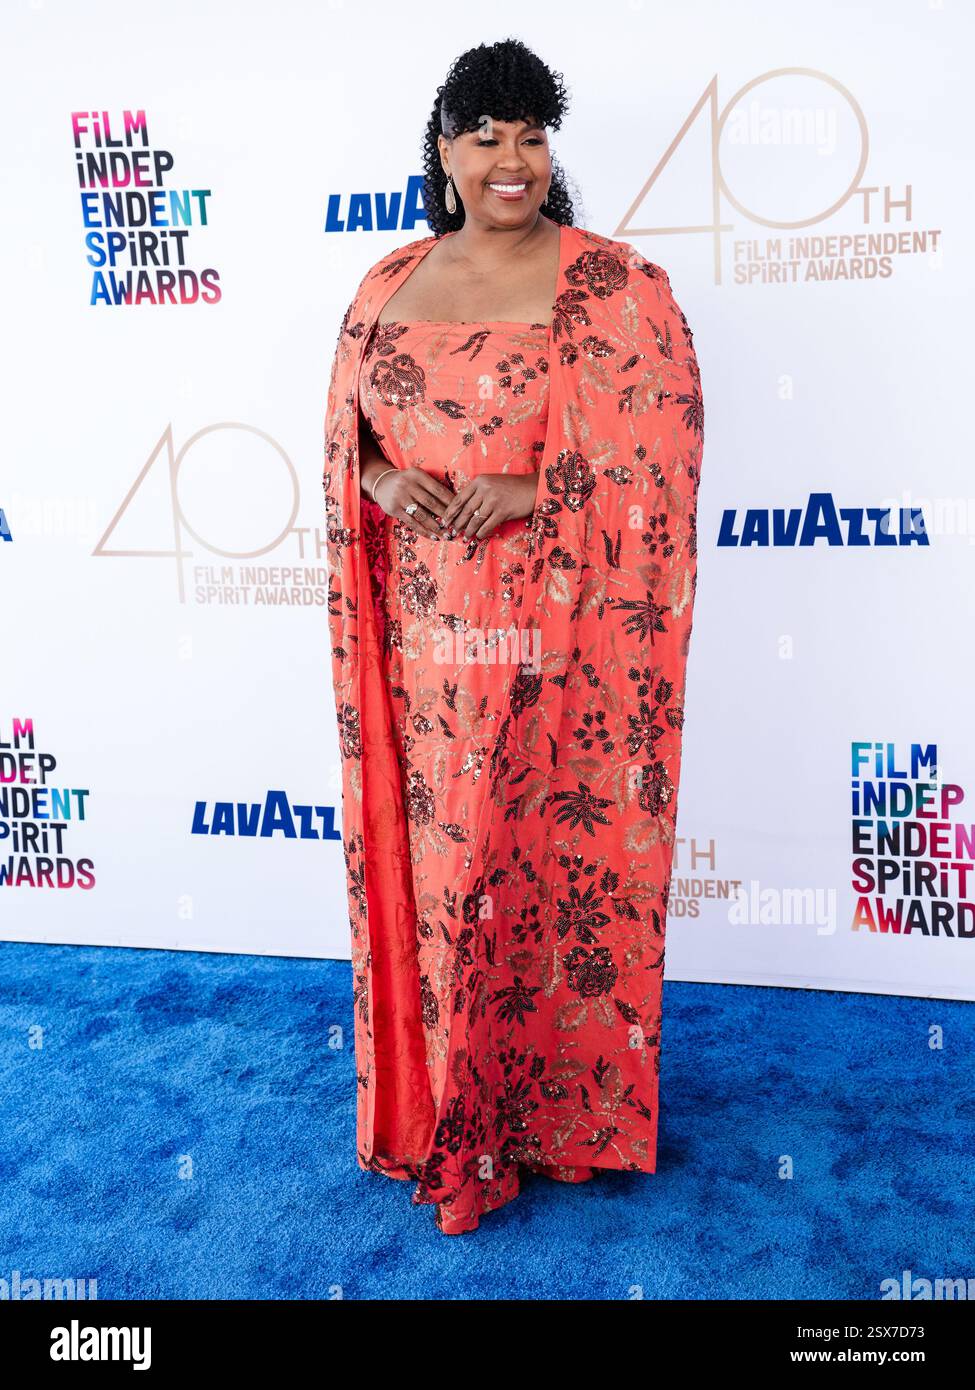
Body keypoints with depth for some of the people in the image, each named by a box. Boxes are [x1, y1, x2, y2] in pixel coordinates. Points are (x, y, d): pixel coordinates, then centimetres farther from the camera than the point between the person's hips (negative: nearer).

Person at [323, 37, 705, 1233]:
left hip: (556, 642, -4)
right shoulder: (389, 286, 12)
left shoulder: (613, 285, -3)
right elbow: (342, 432, 16)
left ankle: (558, 1105, 24)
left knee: (555, 861, 3)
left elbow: (661, 453, -7)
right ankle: (438, 1104, 32)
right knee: (428, 860, 10)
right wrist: (383, 481, -5)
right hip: (425, 642, 4)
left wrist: (532, 491, -19)